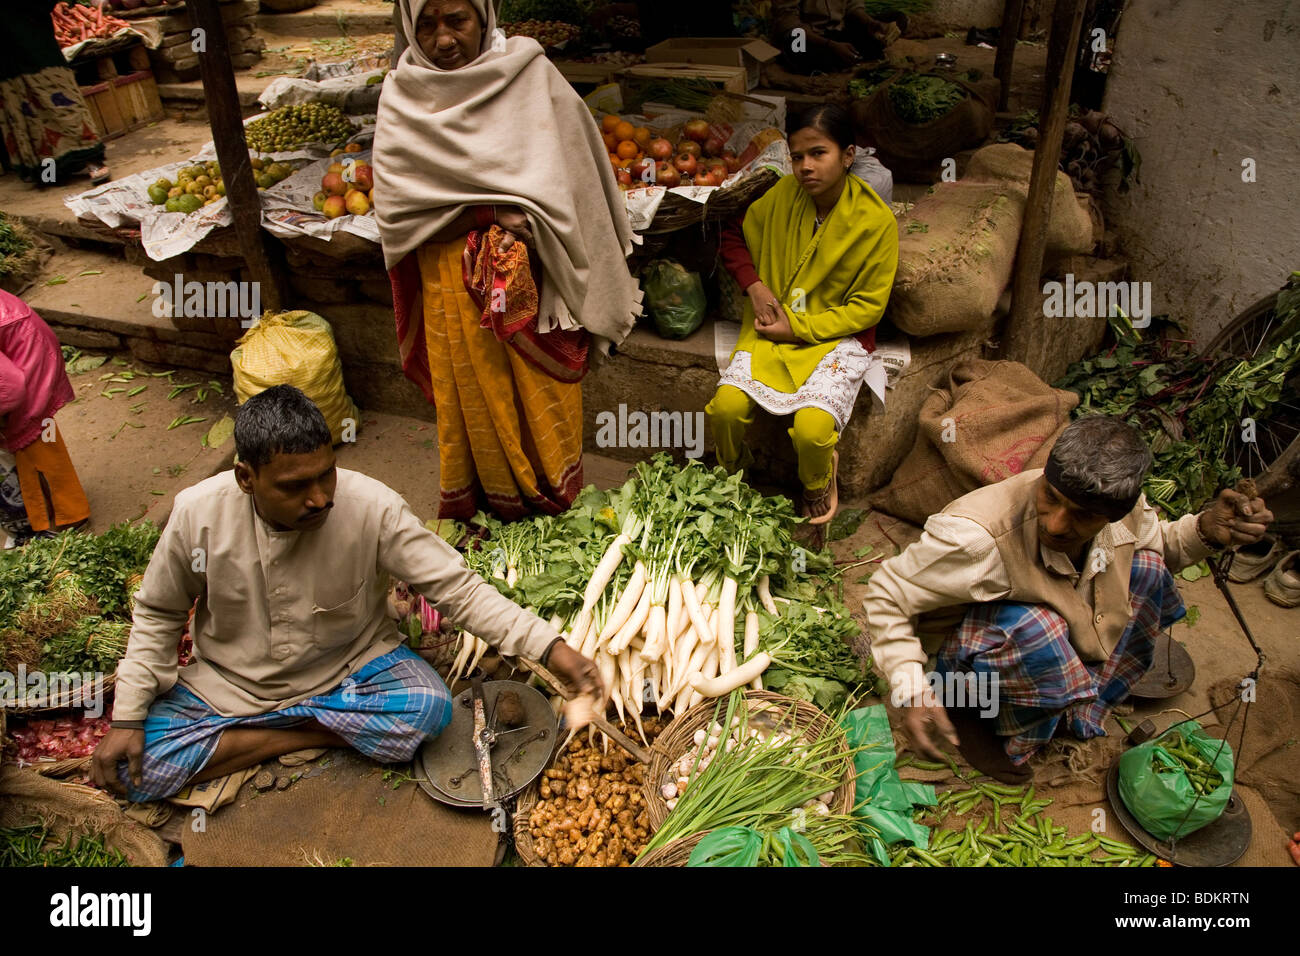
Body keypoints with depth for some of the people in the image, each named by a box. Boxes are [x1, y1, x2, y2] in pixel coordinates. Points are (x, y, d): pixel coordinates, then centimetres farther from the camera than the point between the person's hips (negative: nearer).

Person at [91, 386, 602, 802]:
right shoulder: (197, 514, -20)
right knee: (134, 768, -18)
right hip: (229, 685, 2)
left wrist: (551, 649, -34)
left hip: (348, 669, -1)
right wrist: (127, 717, -7)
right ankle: (312, 734, -8)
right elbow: (157, 614, -1)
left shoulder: (372, 507, -25)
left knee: (427, 707, -29)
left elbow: (458, 587, -23)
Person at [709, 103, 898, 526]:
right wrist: (755, 286, -2)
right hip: (772, 329, 3)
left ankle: (818, 483, 11)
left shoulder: (876, 221, -12)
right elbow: (735, 237, 15)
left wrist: (800, 328, -13)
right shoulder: (783, 194, -2)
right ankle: (731, 472, 14)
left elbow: (867, 308, -7)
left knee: (812, 428, -27)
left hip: (837, 336, -3)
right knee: (726, 406, -21)